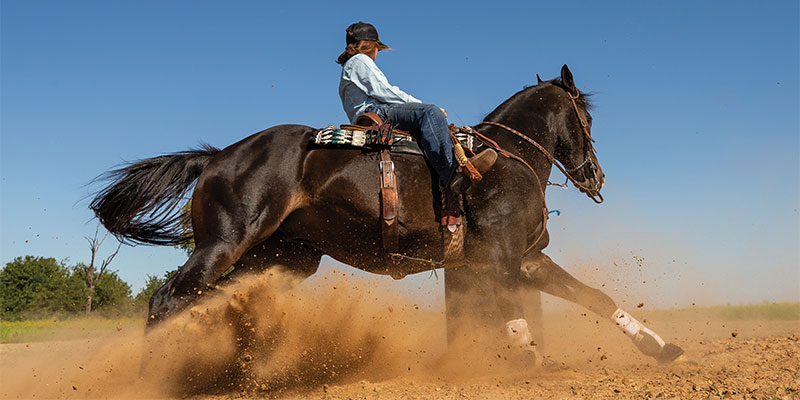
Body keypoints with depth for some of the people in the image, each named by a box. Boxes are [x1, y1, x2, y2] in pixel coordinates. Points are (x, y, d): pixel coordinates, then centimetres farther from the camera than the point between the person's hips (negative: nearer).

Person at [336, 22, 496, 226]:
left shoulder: (348, 68, 38)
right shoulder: (360, 60, 7)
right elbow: (383, 92, -5)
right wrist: (421, 105, -1)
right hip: (375, 114, -10)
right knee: (430, 112, -28)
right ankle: (452, 175, -51)